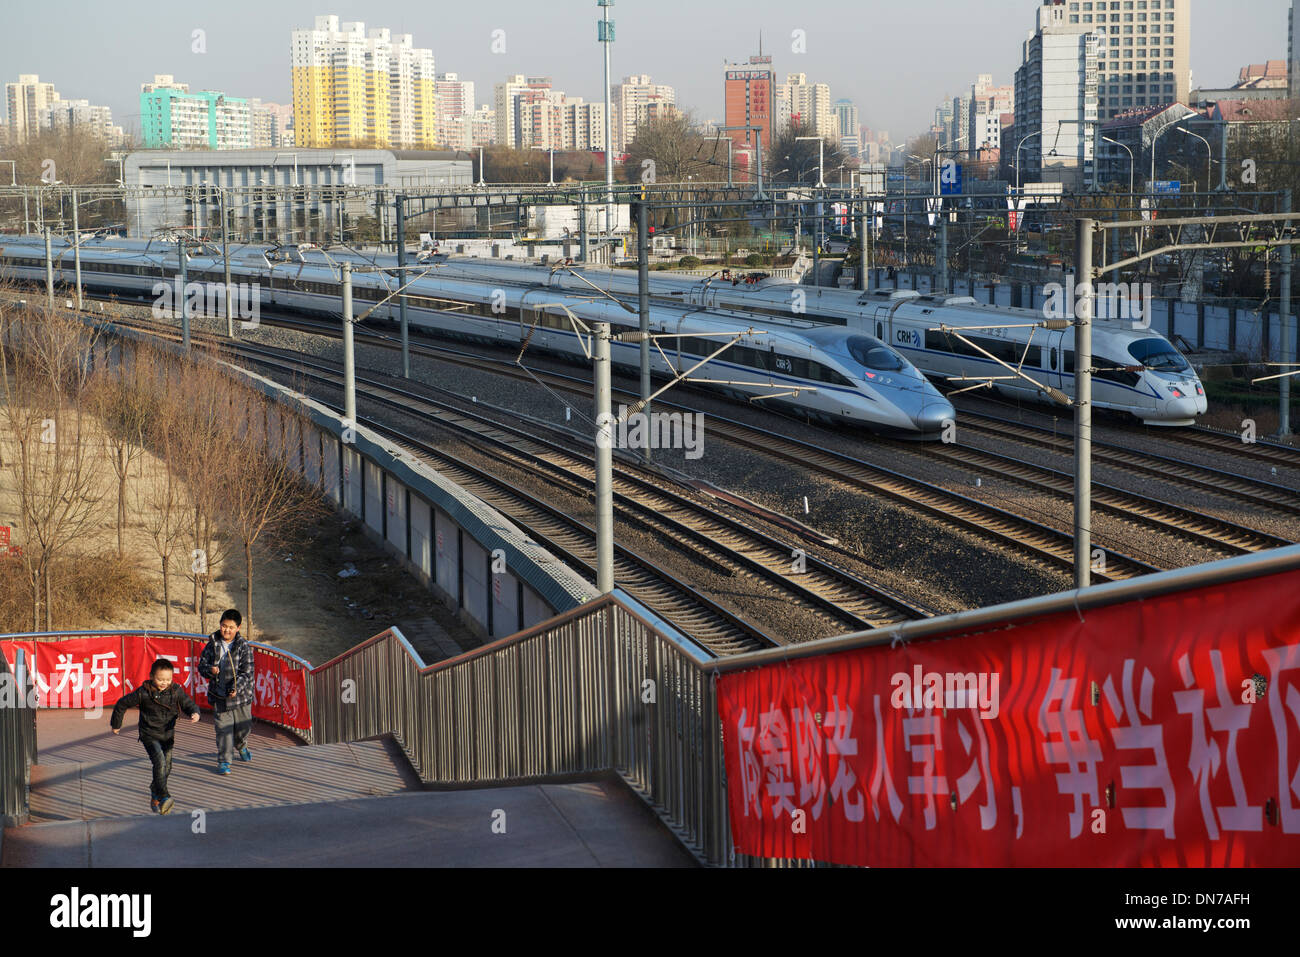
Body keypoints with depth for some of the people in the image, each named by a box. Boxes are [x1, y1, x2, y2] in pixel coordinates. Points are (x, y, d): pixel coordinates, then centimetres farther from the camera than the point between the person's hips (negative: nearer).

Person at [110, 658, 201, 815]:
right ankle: (164, 797, -31)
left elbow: (189, 704, -1)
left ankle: (155, 795, 35)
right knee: (159, 761, -25)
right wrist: (116, 724, 10)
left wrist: (194, 713, -27)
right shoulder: (143, 693, -13)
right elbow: (122, 703, -1)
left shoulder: (176, 691, -5)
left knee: (166, 767, 10)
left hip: (168, 735, 4)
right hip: (149, 735, -4)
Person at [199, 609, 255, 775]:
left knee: (243, 727, 13)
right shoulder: (212, 645, 0)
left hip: (240, 695, 0)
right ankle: (224, 761, 4)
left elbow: (247, 672, -10)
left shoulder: (244, 647, -7)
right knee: (223, 728, -4)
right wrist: (210, 670, -18)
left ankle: (241, 747, 46)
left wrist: (237, 688, -24)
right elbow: (202, 665, 6)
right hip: (219, 696, 0)